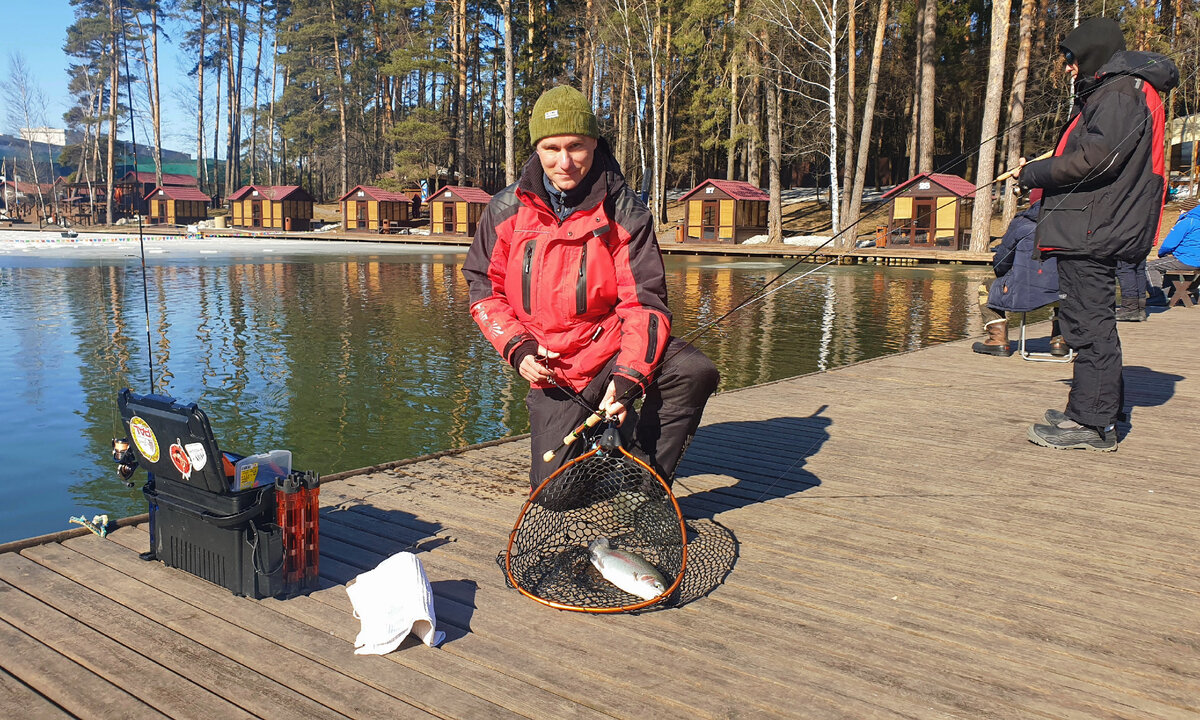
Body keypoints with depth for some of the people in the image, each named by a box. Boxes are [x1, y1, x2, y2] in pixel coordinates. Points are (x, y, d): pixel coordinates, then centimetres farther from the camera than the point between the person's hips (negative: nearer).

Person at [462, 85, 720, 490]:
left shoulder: (624, 214, -7)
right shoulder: (506, 212, 0)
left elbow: (645, 301, -11)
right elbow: (484, 288, 7)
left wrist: (629, 376, -26)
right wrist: (517, 347, -10)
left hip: (611, 349, -1)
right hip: (551, 371, 1)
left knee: (695, 371, -30)